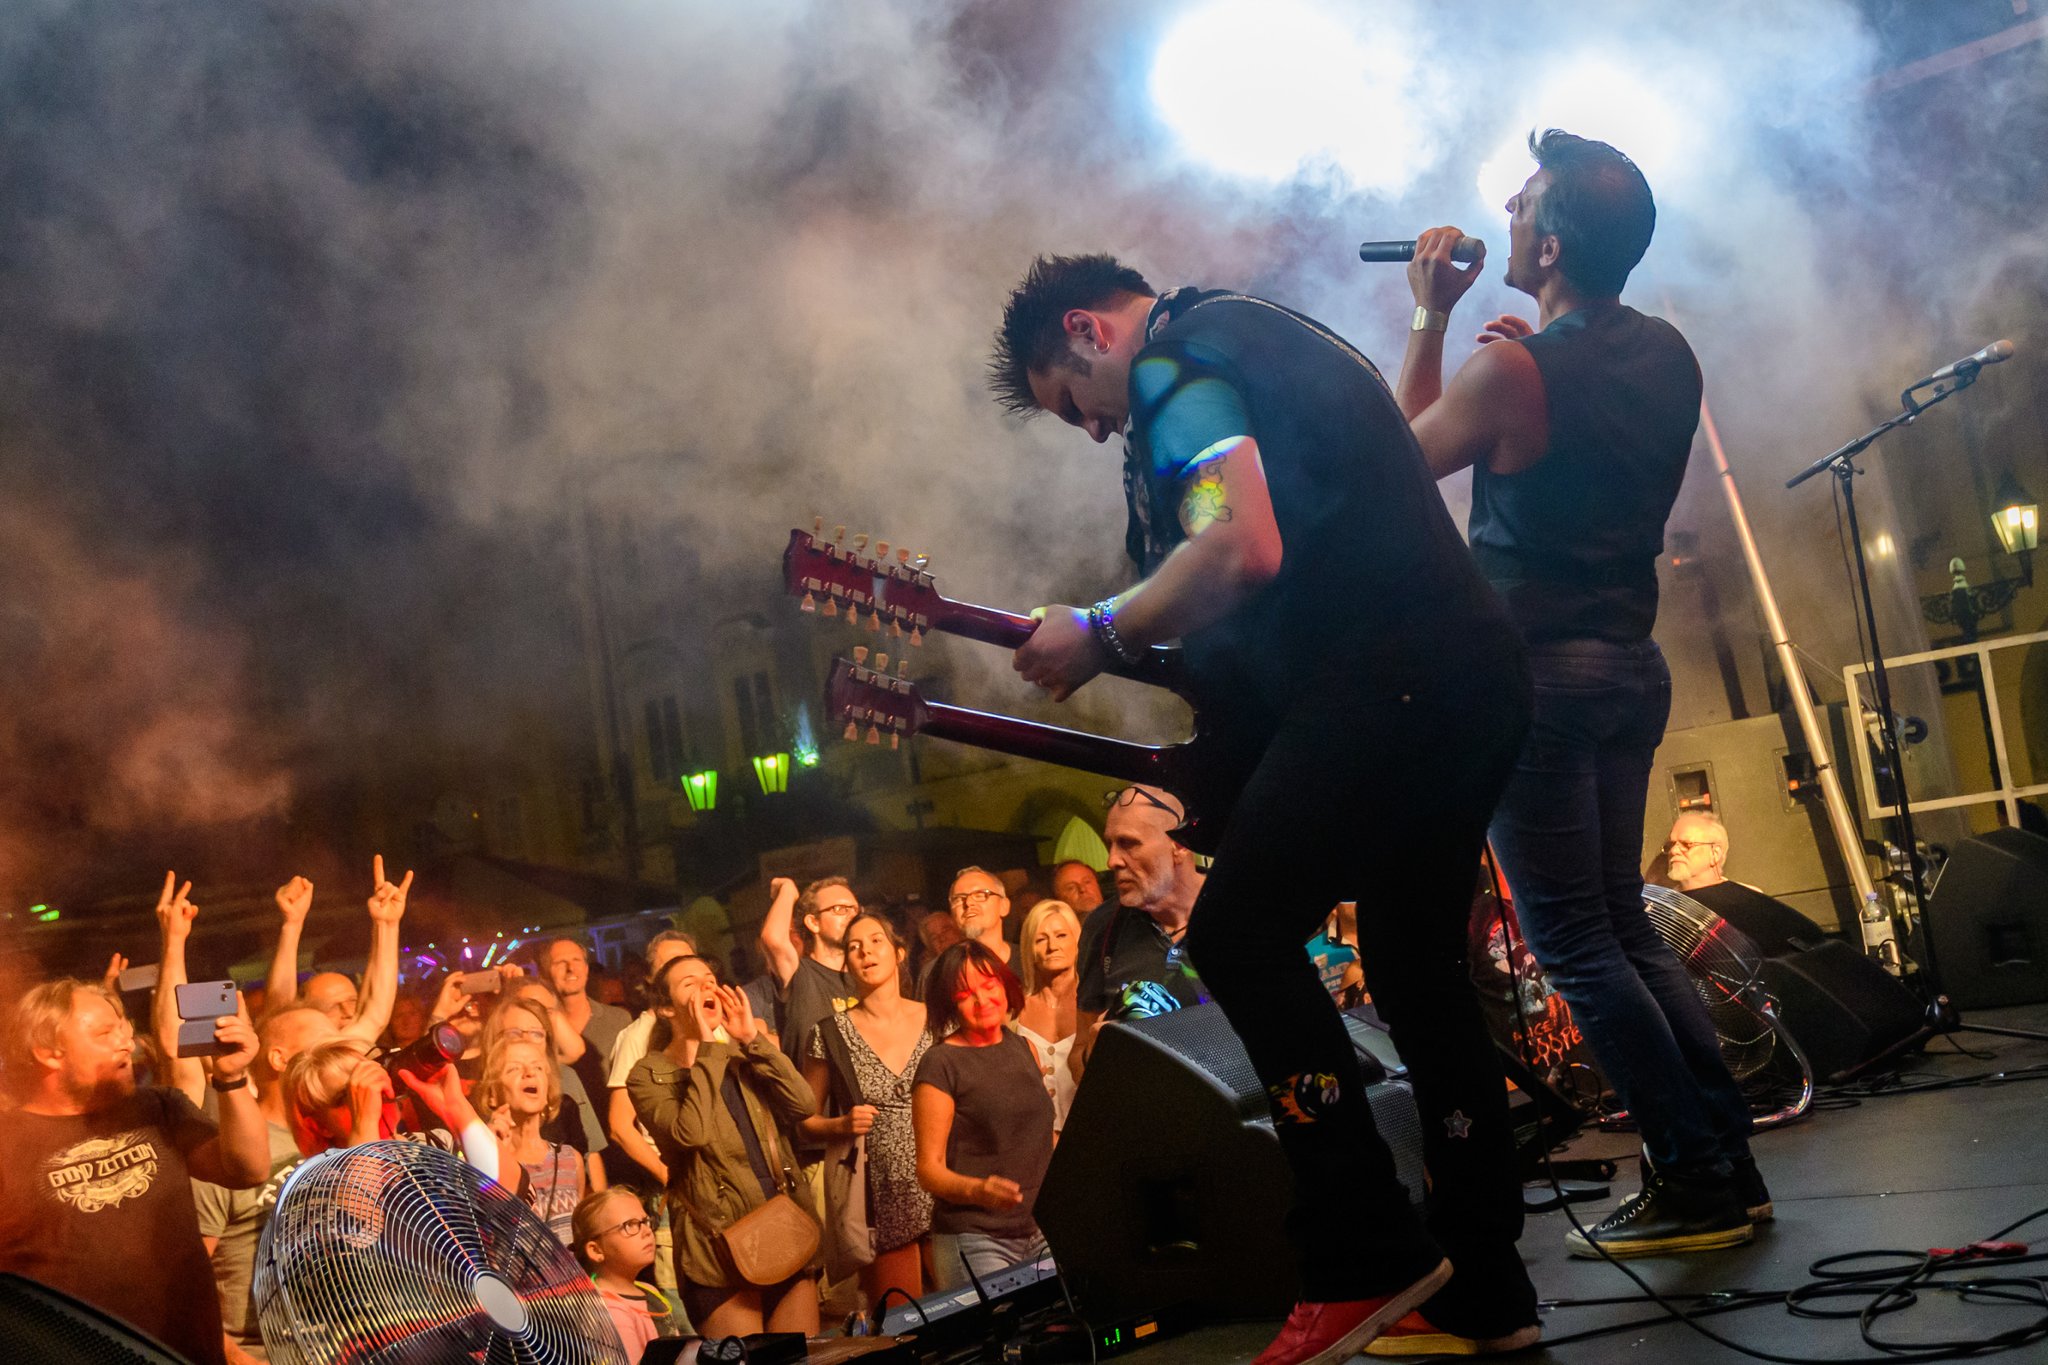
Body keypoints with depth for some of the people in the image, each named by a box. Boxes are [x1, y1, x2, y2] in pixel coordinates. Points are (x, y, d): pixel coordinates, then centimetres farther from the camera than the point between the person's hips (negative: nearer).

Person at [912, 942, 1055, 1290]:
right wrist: (977, 1191, -27)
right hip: (975, 1243, -6)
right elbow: (929, 1168, -10)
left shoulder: (1023, 1048, 11)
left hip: (1042, 1233, 6)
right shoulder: (940, 1064, -8)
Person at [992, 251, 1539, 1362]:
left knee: (1237, 933, -8)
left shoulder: (1173, 358, -4)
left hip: (1384, 677, -10)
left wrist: (1100, 635, -9)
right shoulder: (1278, 336, 27)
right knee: (1416, 964, 14)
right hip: (1481, 672, 10)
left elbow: (1244, 549, -21)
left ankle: (1365, 1258, -8)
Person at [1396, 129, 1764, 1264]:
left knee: (1574, 944, -1)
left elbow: (1403, 457, 0)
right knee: (1623, 927, 17)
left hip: (1536, 672, -8)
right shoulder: (1667, 355, 7)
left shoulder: (1511, 368, -16)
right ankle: (1728, 1158, 19)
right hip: (1633, 664, 8)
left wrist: (1429, 321, 5)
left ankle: (1693, 1184, 3)